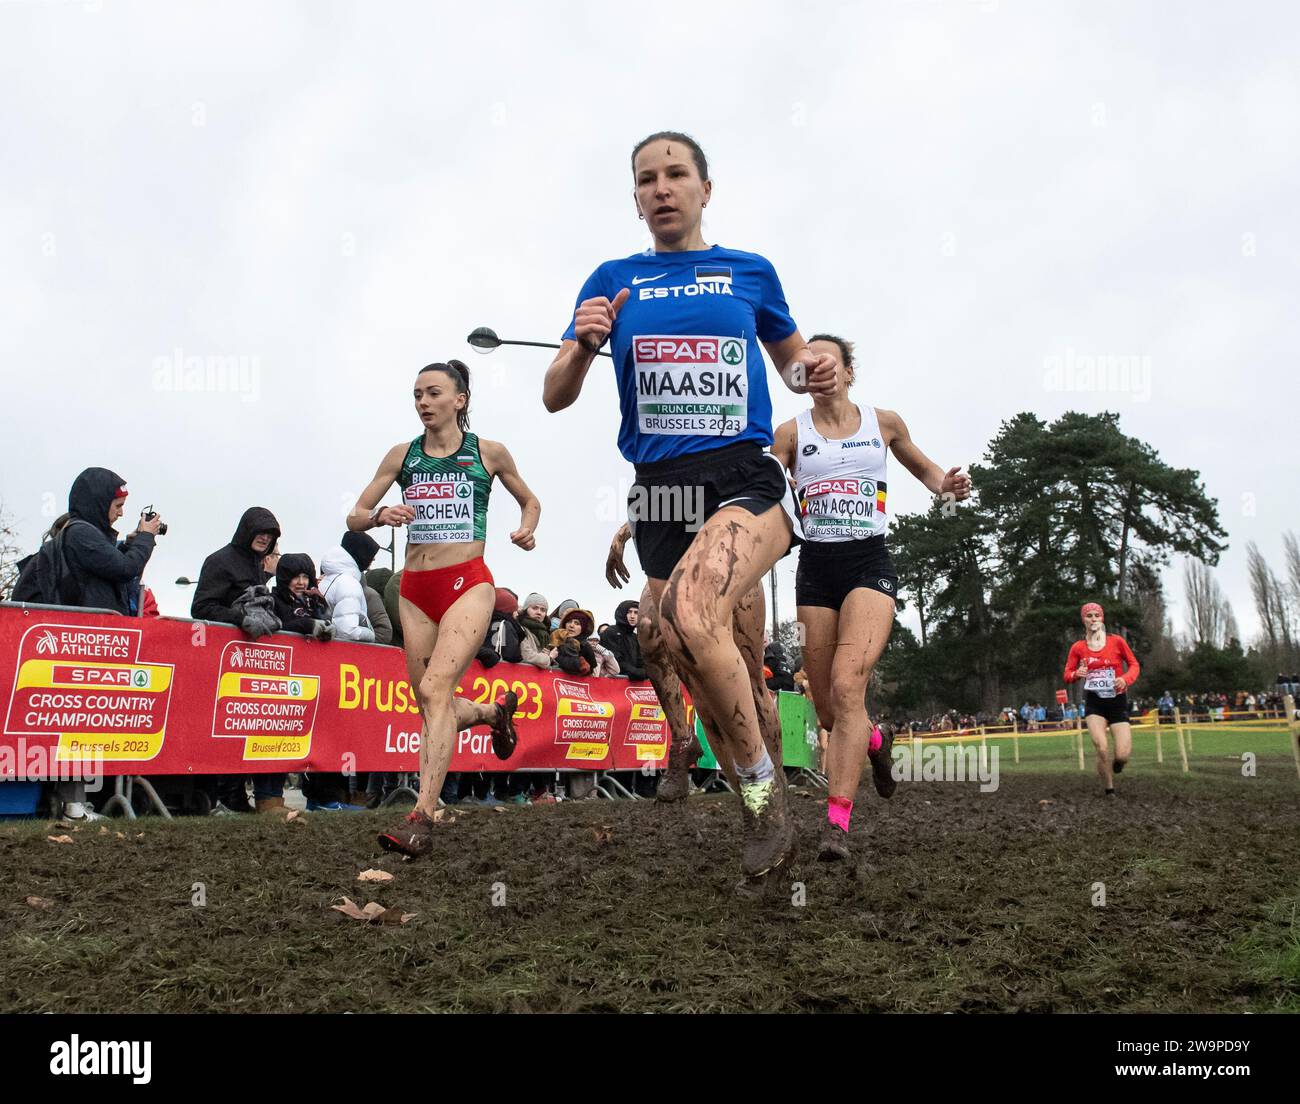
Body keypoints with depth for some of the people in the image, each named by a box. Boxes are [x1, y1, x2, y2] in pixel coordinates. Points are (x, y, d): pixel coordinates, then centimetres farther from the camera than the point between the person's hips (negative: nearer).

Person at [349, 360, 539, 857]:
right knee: (433, 706, 8)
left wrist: (526, 530, -1)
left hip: (468, 582, -4)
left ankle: (422, 818, -23)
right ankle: (497, 710, 41)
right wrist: (380, 515, -13)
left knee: (435, 688, -22)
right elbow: (354, 517, 10)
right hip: (414, 588, 4)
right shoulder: (402, 455, 10)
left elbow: (530, 501, 20)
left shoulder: (488, 452, 5)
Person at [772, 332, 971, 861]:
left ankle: (837, 824, -19)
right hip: (815, 567, 2)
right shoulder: (791, 432, 6)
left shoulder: (883, 421, 8)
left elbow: (923, 467, 23)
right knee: (827, 708, 5)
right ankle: (876, 739, 41)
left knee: (847, 684, -23)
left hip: (869, 563, -2)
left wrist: (948, 483, 2)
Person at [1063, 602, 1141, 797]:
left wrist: (1125, 679, -13)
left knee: (1123, 755, -8)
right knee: (1101, 749, -19)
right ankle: (1109, 790, 3)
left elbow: (1134, 665, 7)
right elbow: (1068, 674, 7)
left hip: (1117, 701, 0)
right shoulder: (1078, 647, 1)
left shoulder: (1117, 641, -2)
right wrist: (1077, 674, -17)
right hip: (1094, 702, 0)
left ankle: (1115, 765, 32)